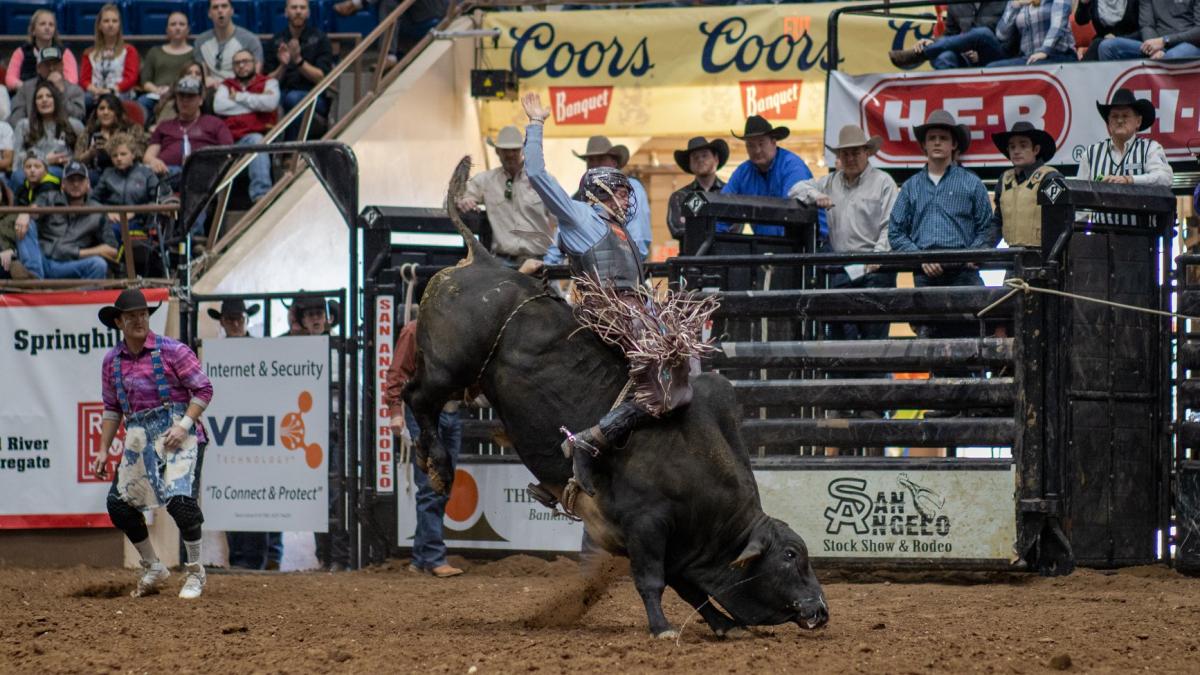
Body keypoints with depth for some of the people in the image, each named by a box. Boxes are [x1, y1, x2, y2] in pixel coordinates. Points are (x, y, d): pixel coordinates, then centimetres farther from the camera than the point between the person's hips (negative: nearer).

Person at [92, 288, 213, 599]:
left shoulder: (171, 350, -6)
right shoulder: (112, 361, 10)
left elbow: (203, 390, -6)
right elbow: (112, 408, 19)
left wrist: (184, 425, -17)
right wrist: (103, 451, 14)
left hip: (176, 433, -6)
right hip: (138, 439, 6)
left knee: (180, 498, -20)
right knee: (118, 503, 2)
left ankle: (195, 572, 0)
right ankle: (153, 568, 21)